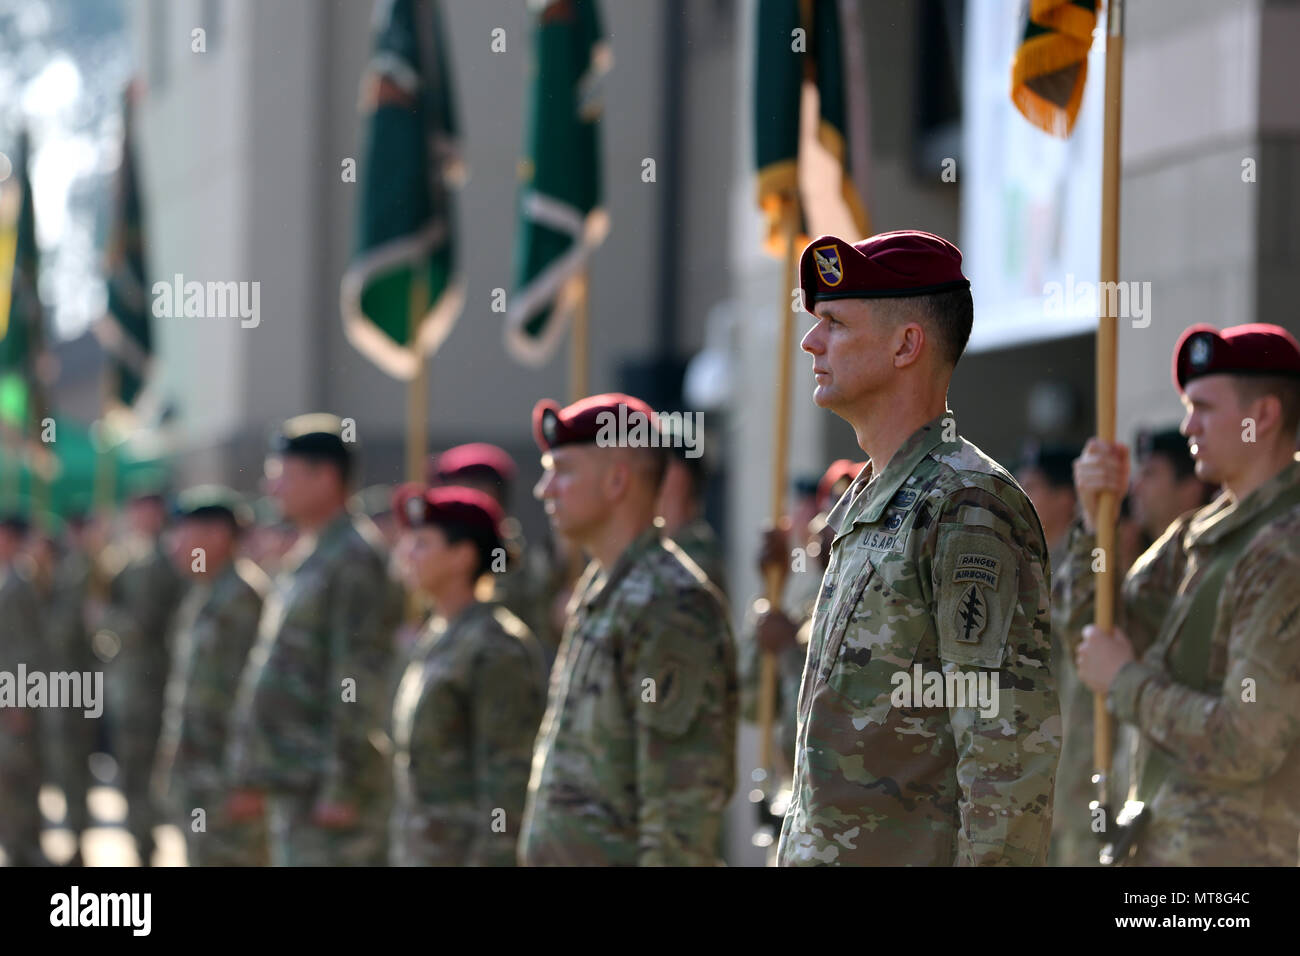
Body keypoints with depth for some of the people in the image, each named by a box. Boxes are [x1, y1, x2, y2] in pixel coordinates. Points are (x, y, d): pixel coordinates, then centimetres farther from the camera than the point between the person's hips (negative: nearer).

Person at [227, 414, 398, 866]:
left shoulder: (355, 560, -12)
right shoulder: (302, 560, 18)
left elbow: (361, 678, -18)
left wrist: (343, 789, -21)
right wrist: (250, 776, 20)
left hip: (330, 791, -10)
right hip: (292, 785, 10)